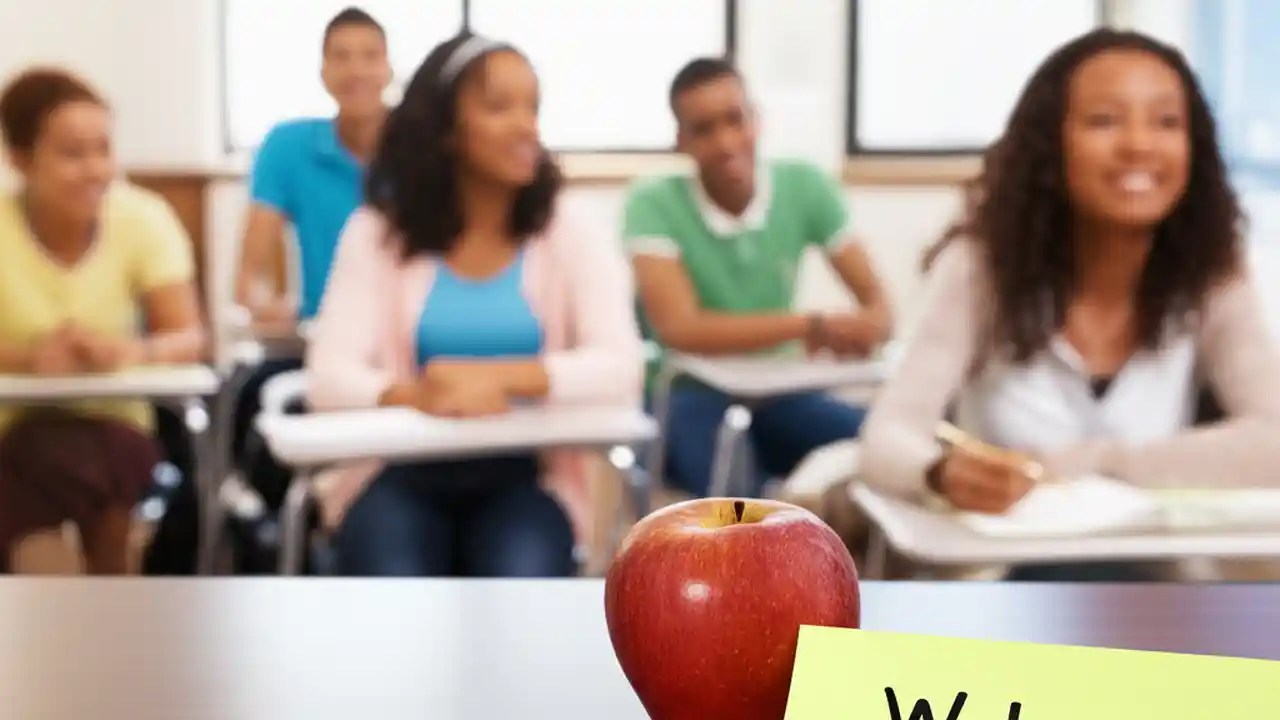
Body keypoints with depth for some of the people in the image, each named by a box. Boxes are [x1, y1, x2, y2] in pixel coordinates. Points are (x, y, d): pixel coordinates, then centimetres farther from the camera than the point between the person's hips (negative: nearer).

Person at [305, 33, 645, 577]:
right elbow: (329, 377, -7)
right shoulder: (378, 236, 5)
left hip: (522, 480, 0)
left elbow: (620, 369, -11)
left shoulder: (570, 244, 6)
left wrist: (499, 378, -26)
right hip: (400, 476, 0)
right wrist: (417, 396, -29)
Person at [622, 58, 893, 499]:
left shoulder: (805, 187, -2)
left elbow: (875, 301, -2)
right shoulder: (654, 205, -13)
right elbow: (678, 329, -25)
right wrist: (811, 327, -33)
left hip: (776, 398, 4)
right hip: (686, 399, -4)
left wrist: (866, 329, -28)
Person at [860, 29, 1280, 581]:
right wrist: (944, 473, -40)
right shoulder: (981, 266, -7)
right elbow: (886, 437, -16)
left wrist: (1081, 462, -20)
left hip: (1154, 580, 2)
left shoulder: (1210, 278, -2)